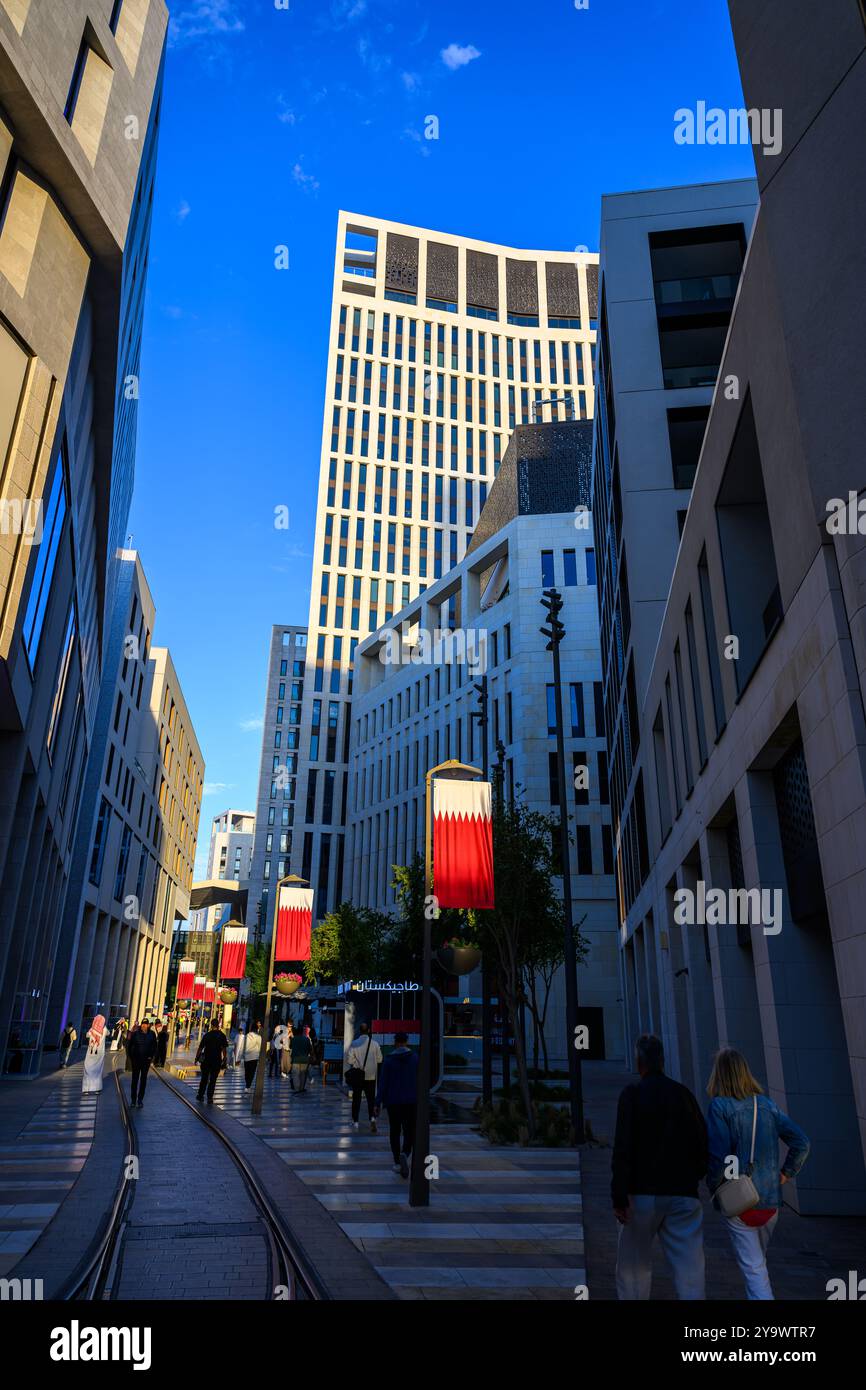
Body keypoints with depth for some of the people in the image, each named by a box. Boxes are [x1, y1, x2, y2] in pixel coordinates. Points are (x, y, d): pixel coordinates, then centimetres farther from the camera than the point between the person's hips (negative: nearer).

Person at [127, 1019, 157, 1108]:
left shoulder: (151, 1034, -1)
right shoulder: (135, 1033, -5)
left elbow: (154, 1047, 7)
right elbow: (130, 1045, 1)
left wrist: (151, 1056, -2)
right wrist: (130, 1056, -3)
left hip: (146, 1061, 1)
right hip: (136, 1060, -1)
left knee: (143, 1080, 7)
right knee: (135, 1079, 4)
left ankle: (140, 1099, 14)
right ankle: (134, 1099, 13)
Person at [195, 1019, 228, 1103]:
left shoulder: (207, 1035, -3)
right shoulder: (222, 1036, -3)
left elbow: (200, 1048, -1)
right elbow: (224, 1049, -4)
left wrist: (197, 1058, 9)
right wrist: (224, 1059, 4)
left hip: (206, 1060, 1)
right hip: (217, 1061, -1)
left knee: (204, 1079, 15)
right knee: (213, 1080, 5)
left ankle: (201, 1095, 21)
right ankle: (210, 1098, 3)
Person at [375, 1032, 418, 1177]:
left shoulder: (389, 1060, -6)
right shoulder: (415, 1059, -4)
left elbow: (383, 1083, -8)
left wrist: (378, 1103, -4)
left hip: (393, 1101, 0)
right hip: (411, 1101, 0)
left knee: (394, 1131, 15)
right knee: (410, 1132, 6)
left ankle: (397, 1163, 17)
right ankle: (405, 1154, -21)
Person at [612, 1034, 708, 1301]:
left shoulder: (632, 1094, -6)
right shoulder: (683, 1094, 5)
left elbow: (623, 1148, -13)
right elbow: (703, 1142, 8)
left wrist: (619, 1197, -12)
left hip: (642, 1193, -3)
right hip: (684, 1194, 3)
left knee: (634, 1266, 10)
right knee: (689, 1268, 5)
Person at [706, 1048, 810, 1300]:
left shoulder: (719, 1106, -14)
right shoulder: (768, 1105, 2)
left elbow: (719, 1155, -19)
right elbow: (802, 1144, 0)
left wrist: (713, 1186, -3)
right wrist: (785, 1174, 9)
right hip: (770, 1198, 5)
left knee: (753, 1268, 1)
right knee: (758, 1259, 25)